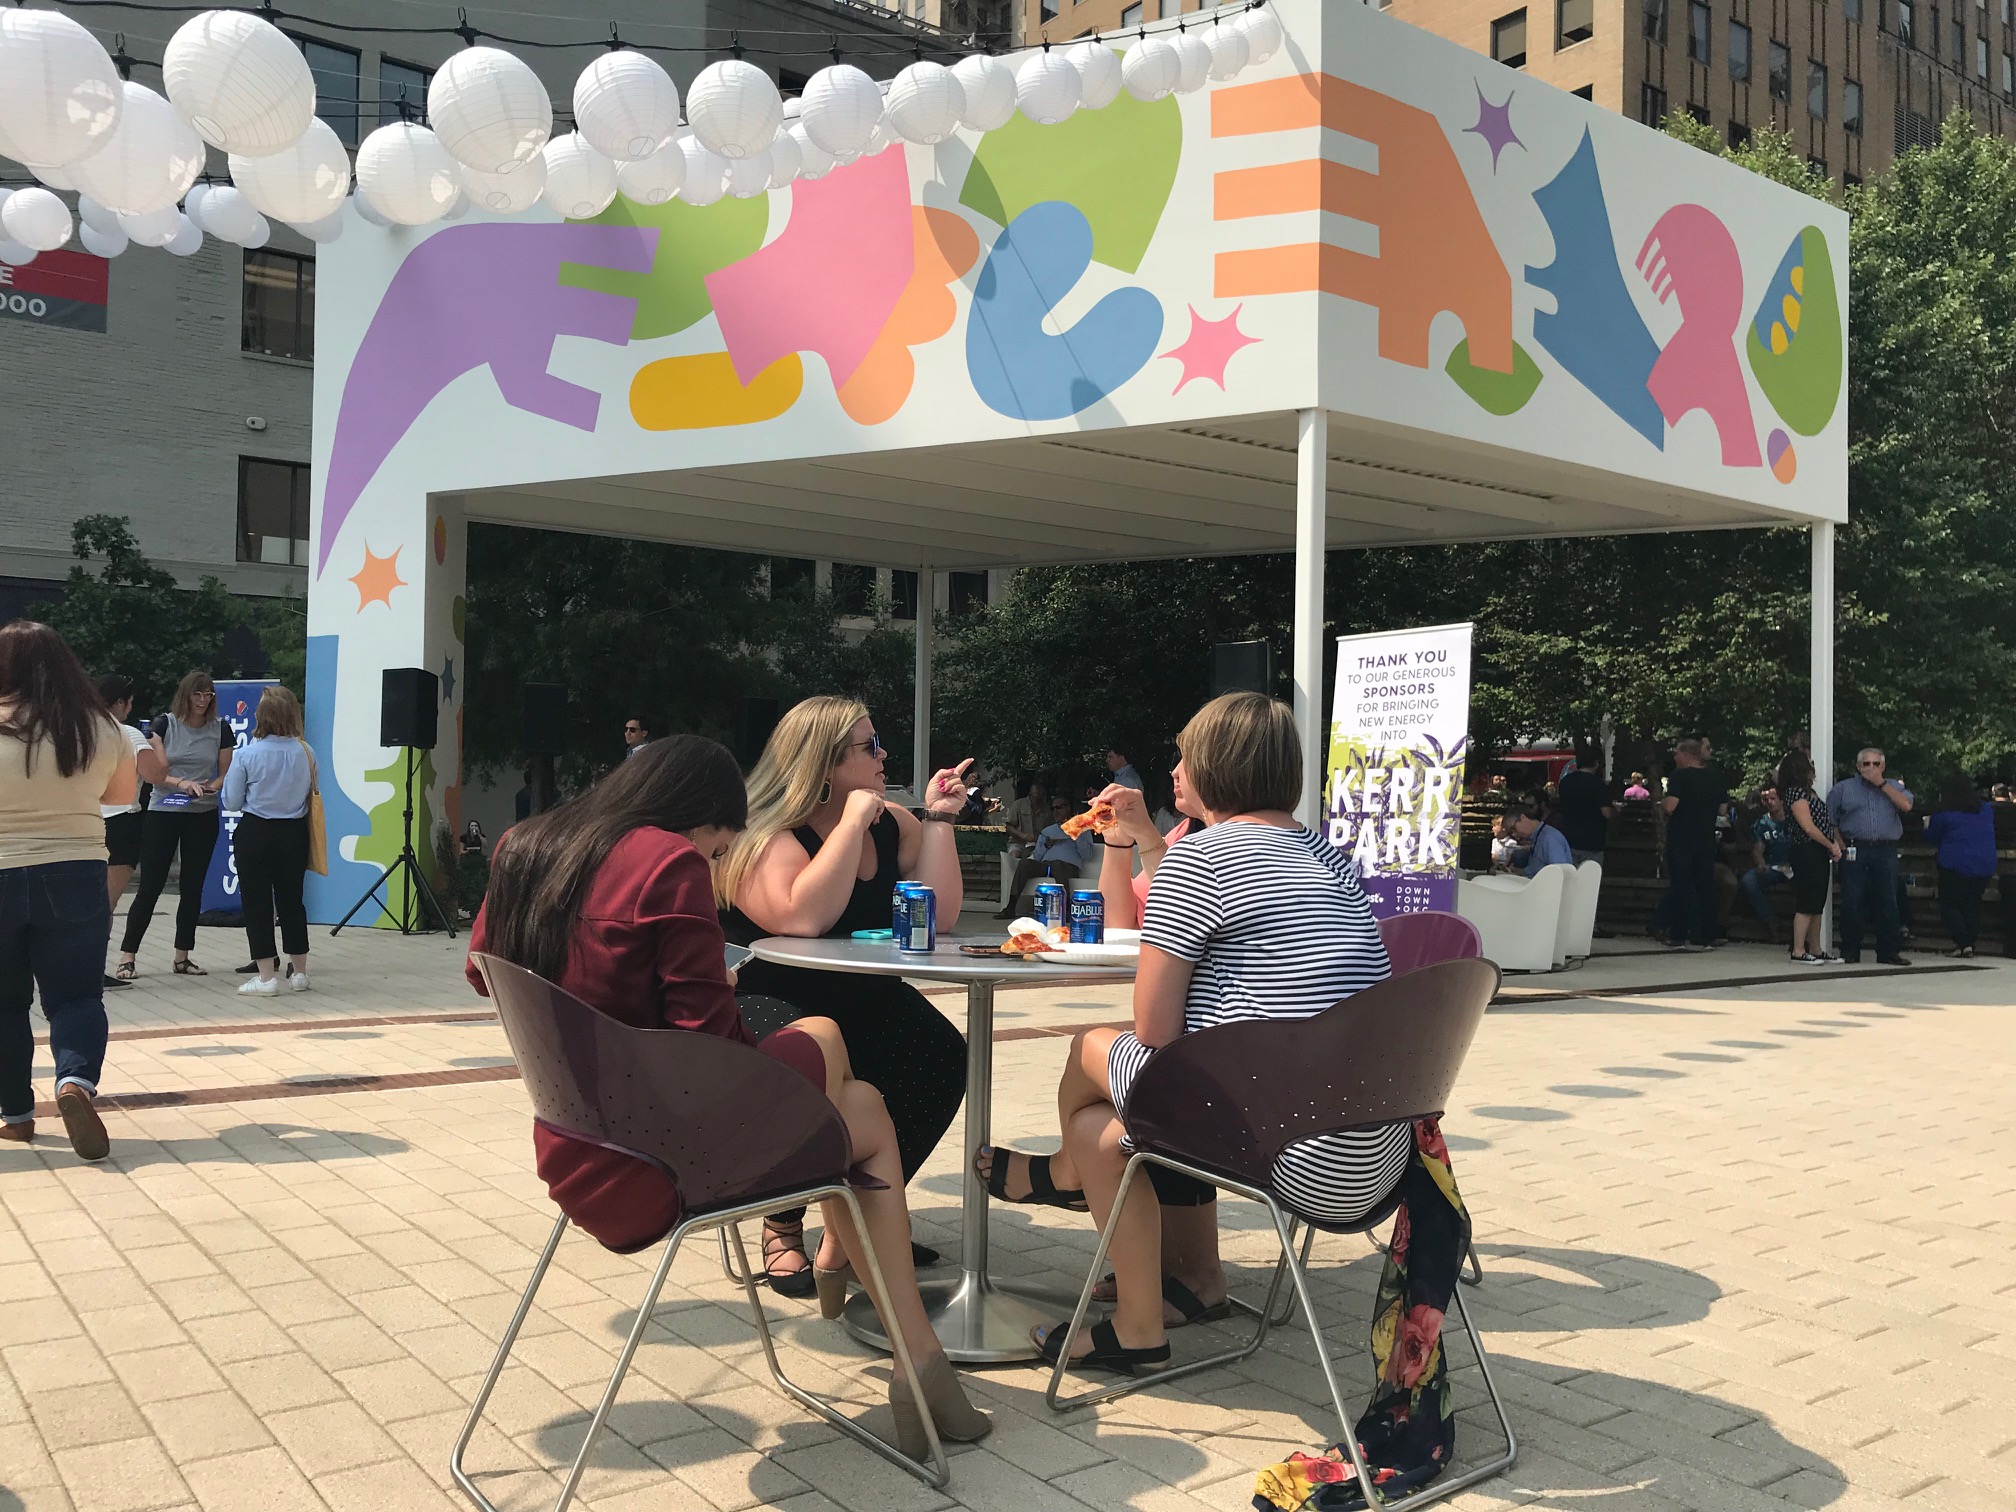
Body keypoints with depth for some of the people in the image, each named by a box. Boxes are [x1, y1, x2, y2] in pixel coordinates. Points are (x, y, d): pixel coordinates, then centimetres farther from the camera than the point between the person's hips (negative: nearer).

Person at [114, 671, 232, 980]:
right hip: (163, 813, -2)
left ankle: (182, 957, 15)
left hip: (203, 815, 3)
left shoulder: (221, 729, 5)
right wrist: (181, 783, -24)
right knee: (150, 886, -3)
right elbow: (155, 772, -7)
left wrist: (210, 787, -13)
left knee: (192, 887, 7)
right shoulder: (165, 725, -2)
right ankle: (126, 957, 3)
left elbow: (226, 774, 7)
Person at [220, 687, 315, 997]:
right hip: (294, 832, 3)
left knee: (257, 902, 5)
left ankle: (266, 976, 5)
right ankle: (298, 972, 20)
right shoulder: (306, 752, -4)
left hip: (255, 834, -3)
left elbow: (231, 802, -5)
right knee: (291, 899, 13)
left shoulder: (246, 754, -12)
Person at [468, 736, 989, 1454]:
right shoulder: (669, 863, -18)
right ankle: (920, 1365, 16)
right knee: (869, 1117, 15)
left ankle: (837, 1258, 43)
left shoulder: (523, 850, 5)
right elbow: (710, 1035, -18)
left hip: (572, 1144, 8)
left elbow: (482, 971, 21)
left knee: (819, 1034, 26)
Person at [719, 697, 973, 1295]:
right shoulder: (769, 836, -15)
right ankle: (783, 1226, -7)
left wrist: (938, 819, -6)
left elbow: (939, 915, -3)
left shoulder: (892, 824, 4)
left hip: (862, 1003, 6)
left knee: (941, 1057, -19)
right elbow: (804, 918, -33)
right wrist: (852, 824, -27)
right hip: (769, 1002, -6)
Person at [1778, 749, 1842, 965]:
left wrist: (1834, 843, 3)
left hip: (1819, 854, 10)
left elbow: (1824, 823, 18)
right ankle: (1798, 952, -6)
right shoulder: (1795, 792, -12)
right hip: (1807, 852, -10)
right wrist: (1832, 846, -9)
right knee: (1806, 904, -8)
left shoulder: (1807, 791, 19)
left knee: (1817, 905, 12)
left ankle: (1816, 950, 16)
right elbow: (1808, 827, -17)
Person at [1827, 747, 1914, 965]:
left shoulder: (1893, 786, 16)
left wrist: (1882, 784, -4)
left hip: (1886, 851, 1)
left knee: (1887, 903, 2)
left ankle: (1889, 951, 9)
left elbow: (1906, 806, -5)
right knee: (1852, 903, -4)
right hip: (1855, 851, -1)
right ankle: (1850, 952, 4)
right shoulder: (1843, 788, 11)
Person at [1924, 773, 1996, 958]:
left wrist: (1927, 824, 25)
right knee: (1972, 905, 14)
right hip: (1985, 865, 6)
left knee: (1949, 905, 2)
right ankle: (1970, 945, 10)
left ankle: (1963, 944, -11)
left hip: (1955, 865, -6)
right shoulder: (1986, 810, 10)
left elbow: (1932, 837, 4)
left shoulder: (1943, 814, -8)